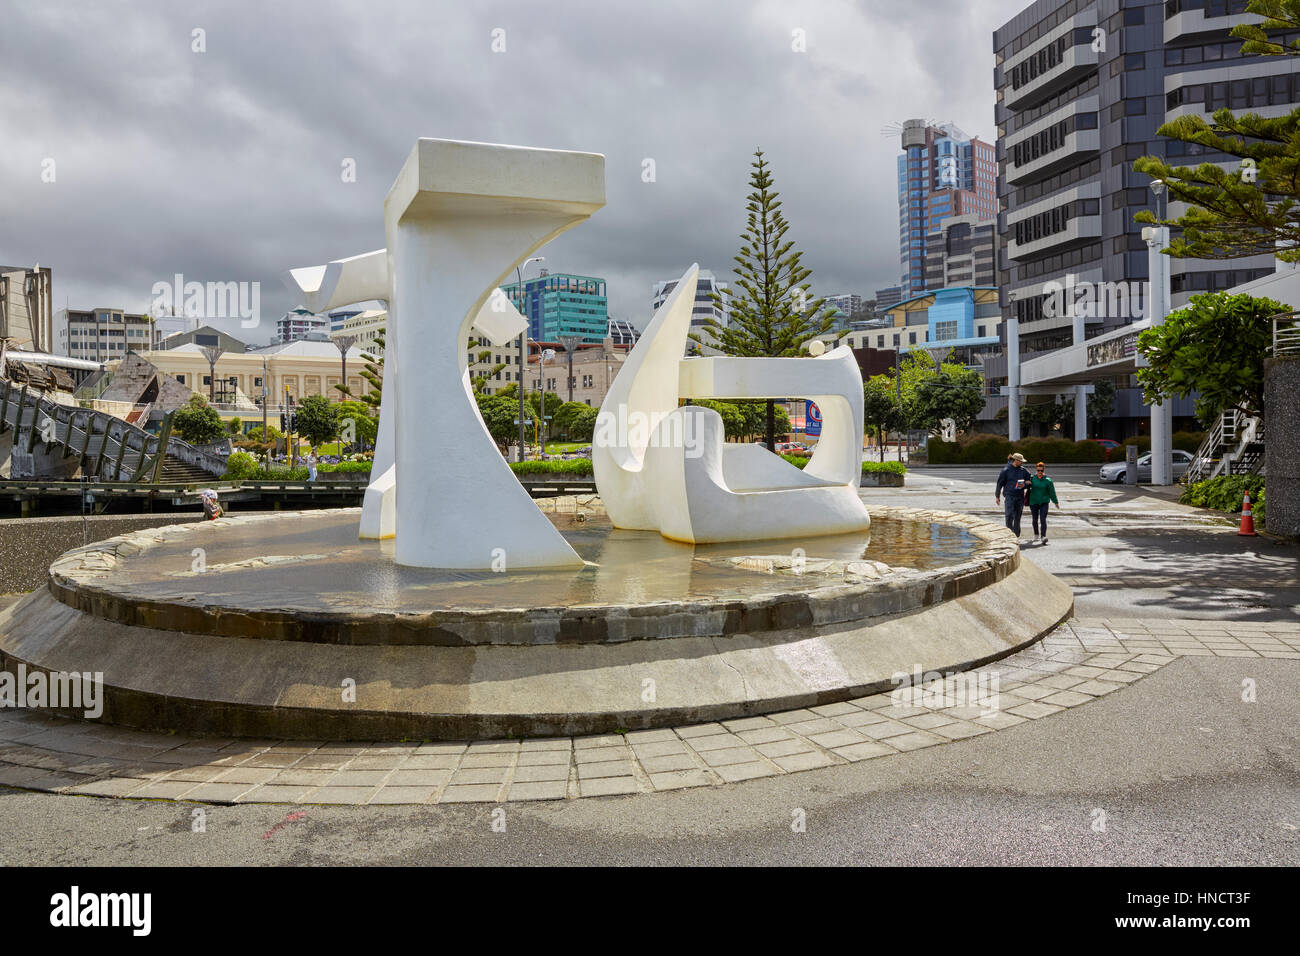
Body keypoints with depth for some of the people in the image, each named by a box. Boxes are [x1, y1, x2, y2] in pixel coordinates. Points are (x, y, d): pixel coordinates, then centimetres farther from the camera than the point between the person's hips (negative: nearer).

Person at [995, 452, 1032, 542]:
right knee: (1009, 516, -14)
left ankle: (1016, 536, 14)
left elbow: (1029, 482, 15)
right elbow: (1000, 483, 3)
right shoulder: (1006, 470, -3)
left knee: (1017, 517, 6)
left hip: (1020, 497, 4)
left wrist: (1024, 485, -9)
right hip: (1009, 496, -4)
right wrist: (997, 496, 6)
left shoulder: (1023, 470, 8)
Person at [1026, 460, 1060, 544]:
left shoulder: (1048, 480, -3)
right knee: (1035, 519, 14)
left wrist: (1056, 502, 8)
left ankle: (1044, 537, -22)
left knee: (1043, 519, -16)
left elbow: (1052, 492, 2)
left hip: (1044, 502, -2)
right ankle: (1036, 535, 35)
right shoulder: (1032, 478, 0)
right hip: (1033, 502, 2)